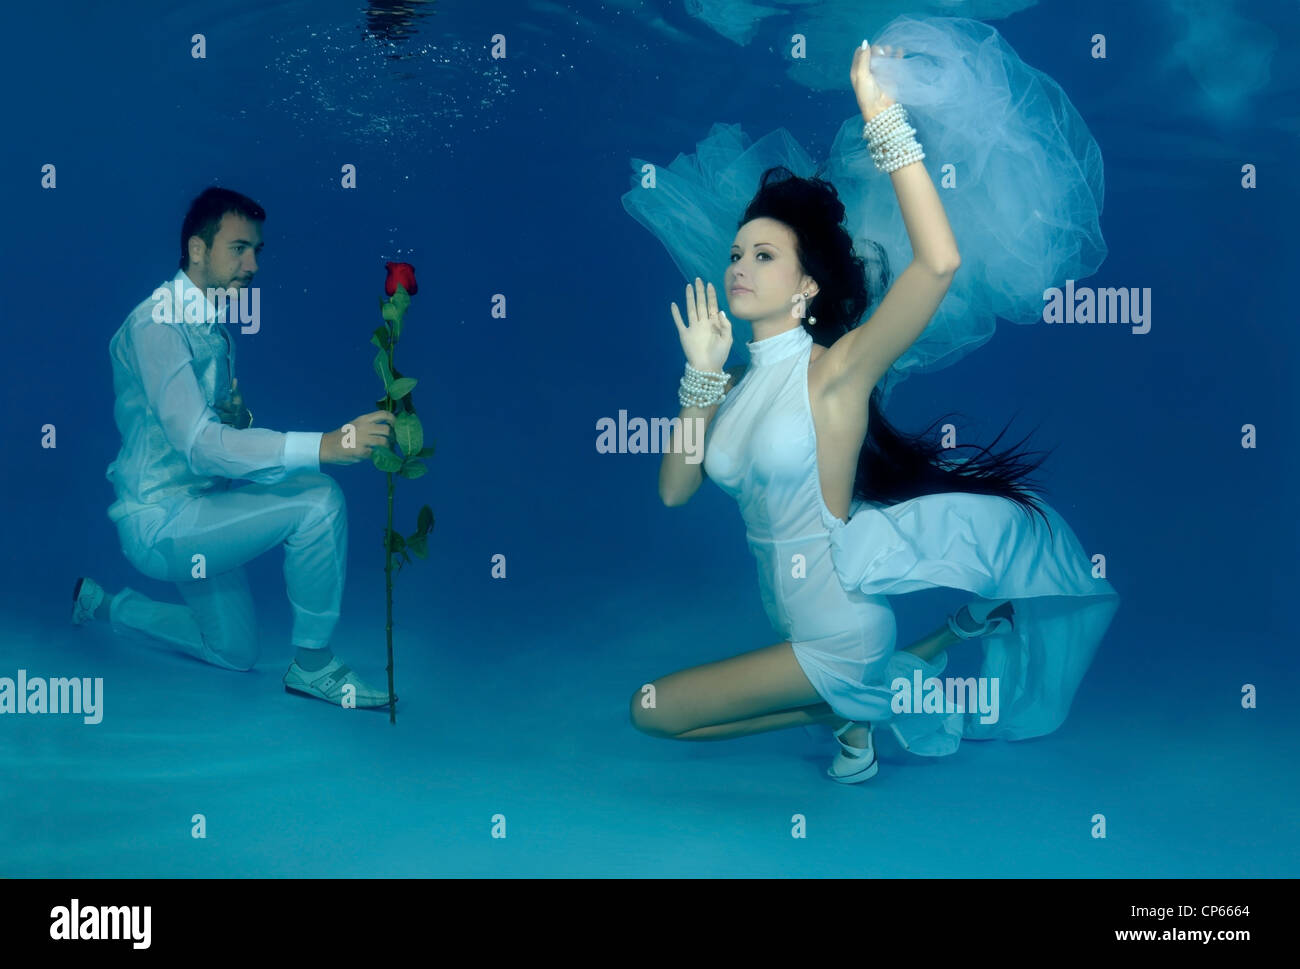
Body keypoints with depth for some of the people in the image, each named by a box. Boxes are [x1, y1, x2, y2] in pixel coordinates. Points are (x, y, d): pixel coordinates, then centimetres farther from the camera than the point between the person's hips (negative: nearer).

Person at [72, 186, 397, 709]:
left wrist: (239, 416, -7)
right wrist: (327, 445, -42)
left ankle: (102, 604, 37)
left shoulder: (213, 323, 8)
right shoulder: (158, 323, -21)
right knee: (317, 500, -26)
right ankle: (313, 665, -12)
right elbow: (200, 444, -33)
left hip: (196, 511, 9)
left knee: (234, 654, 23)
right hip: (160, 519, -9)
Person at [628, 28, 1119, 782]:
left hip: (841, 631, -8)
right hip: (781, 618, 8)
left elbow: (939, 261, -32)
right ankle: (851, 707, 20)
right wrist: (701, 373, -6)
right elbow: (674, 490, 1)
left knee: (652, 707, -6)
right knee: (653, 710, 24)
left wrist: (881, 115, -32)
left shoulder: (835, 369, -17)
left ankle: (848, 710, 6)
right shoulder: (737, 385, 3)